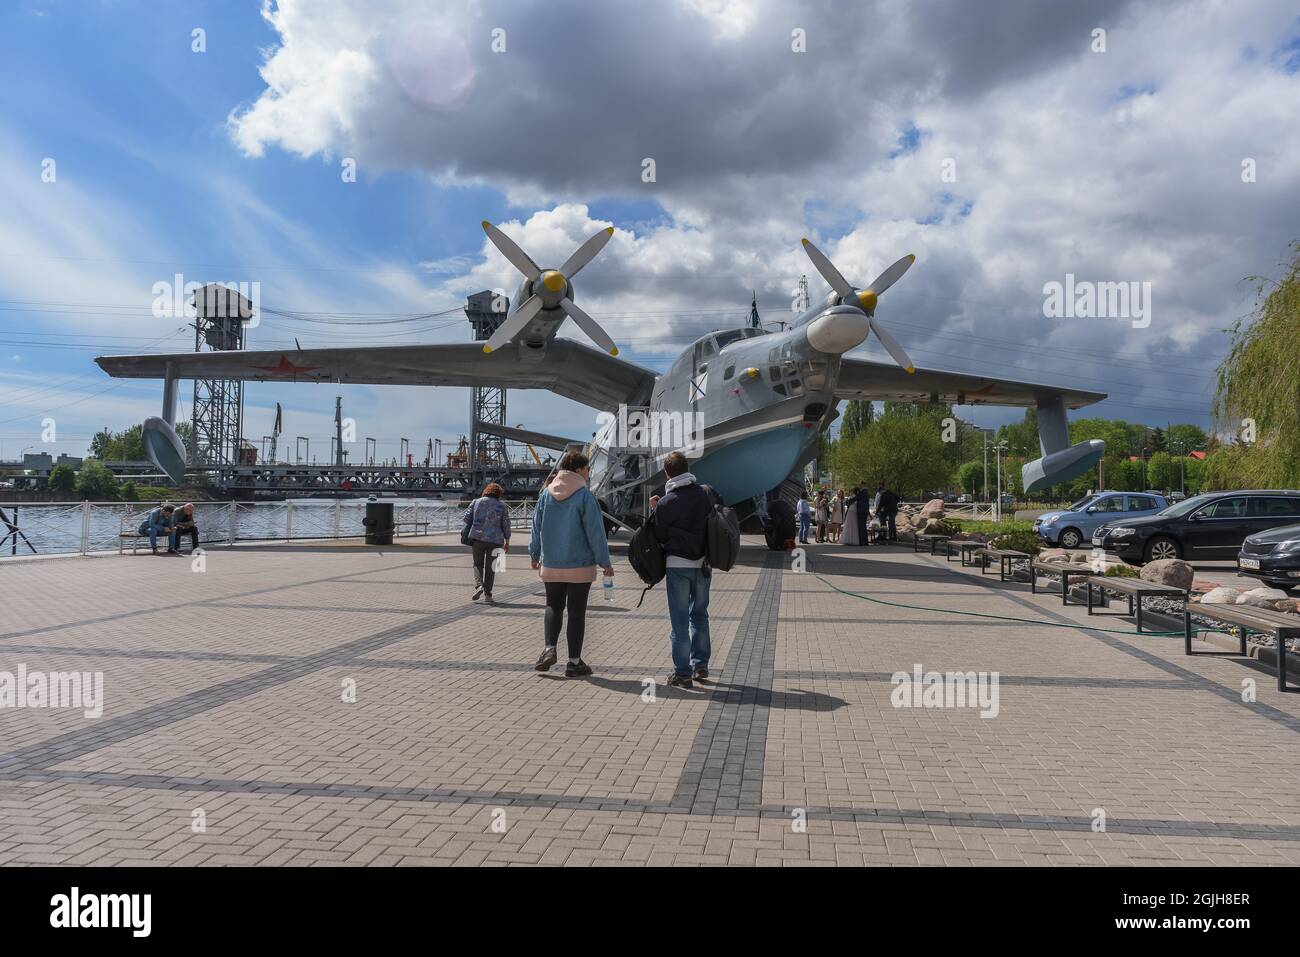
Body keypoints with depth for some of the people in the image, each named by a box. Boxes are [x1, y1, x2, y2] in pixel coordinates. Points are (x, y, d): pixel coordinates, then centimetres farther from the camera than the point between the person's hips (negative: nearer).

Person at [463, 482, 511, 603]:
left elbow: (466, 518, 3)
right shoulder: (502, 507, 6)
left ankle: (478, 585, -11)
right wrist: (507, 543, 12)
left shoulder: (476, 502, 7)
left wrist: (467, 532, 18)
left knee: (477, 564, 13)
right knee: (490, 567, 7)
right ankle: (487, 594, 4)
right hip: (495, 540, 0)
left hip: (477, 538, 0)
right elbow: (506, 526, 5)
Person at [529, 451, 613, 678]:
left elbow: (536, 527, 11)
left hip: (550, 565, 4)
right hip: (580, 566, -4)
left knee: (553, 606, 19)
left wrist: (535, 554, 24)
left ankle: (549, 647, 1)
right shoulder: (585, 496, -11)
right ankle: (574, 662, 9)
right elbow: (596, 533, -11)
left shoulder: (546, 494, 3)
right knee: (576, 611, 5)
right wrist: (605, 562, -3)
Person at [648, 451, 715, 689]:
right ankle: (700, 666, 23)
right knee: (700, 615, 18)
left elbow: (658, 536, -3)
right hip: (703, 563, 4)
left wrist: (653, 510, 7)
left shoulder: (665, 503, -12)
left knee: (680, 620, 2)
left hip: (677, 564, -4)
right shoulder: (707, 494, -1)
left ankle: (682, 672, 3)